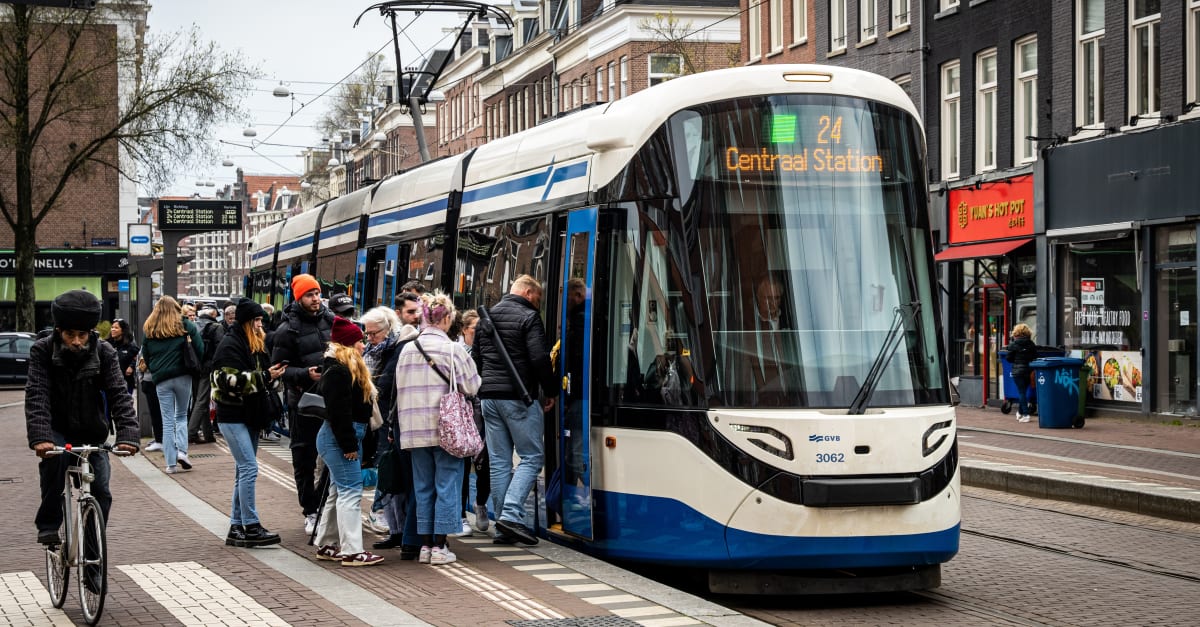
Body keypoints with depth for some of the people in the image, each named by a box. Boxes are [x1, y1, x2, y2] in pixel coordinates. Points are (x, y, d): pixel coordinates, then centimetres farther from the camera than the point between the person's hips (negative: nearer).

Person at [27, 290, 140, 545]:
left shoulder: (105, 354, -12)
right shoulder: (42, 351, -14)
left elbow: (119, 395, -19)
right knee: (54, 457, -33)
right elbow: (36, 395, -23)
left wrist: (127, 435, -35)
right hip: (57, 430, -2)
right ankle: (48, 525, -20)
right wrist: (40, 437, -39)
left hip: (92, 433, 2)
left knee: (101, 492, -6)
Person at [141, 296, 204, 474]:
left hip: (161, 380, 1)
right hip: (183, 377, -1)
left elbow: (145, 357, 8)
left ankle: (171, 463, 3)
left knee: (168, 421, 5)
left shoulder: (149, 331, 5)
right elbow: (200, 350, -3)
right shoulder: (186, 326, -1)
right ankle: (182, 451, -4)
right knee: (181, 415, 16)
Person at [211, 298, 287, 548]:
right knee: (249, 468, -15)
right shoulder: (231, 345, -12)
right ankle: (250, 527, -15)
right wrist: (264, 376, -23)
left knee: (243, 471, 10)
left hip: (250, 416, 9)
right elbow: (232, 380, -22)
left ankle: (237, 528, 14)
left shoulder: (257, 345, 16)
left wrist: (273, 376, 3)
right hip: (233, 416, -9)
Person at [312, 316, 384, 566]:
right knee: (351, 491, -12)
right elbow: (339, 411, -21)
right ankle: (351, 551, -14)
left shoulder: (349, 369, 18)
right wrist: (349, 444, -21)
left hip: (349, 437, 11)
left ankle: (326, 546, 23)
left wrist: (355, 442, 17)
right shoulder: (337, 371, -16)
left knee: (339, 491, 15)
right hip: (339, 438, -11)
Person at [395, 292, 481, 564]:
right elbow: (471, 386, -5)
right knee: (447, 486, 3)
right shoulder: (452, 349, -10)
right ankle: (440, 546, 2)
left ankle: (426, 544, 15)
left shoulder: (407, 350, 3)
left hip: (415, 430, 4)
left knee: (423, 487, 12)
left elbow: (401, 390, 8)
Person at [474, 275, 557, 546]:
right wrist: (551, 391, -4)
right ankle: (511, 514, -16)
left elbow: (477, 357, 21)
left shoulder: (487, 316, 16)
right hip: (517, 396, -7)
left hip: (489, 396, 7)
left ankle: (503, 522, 8)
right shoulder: (528, 317, -8)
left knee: (499, 461, 9)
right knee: (532, 457, -2)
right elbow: (540, 359, -15)